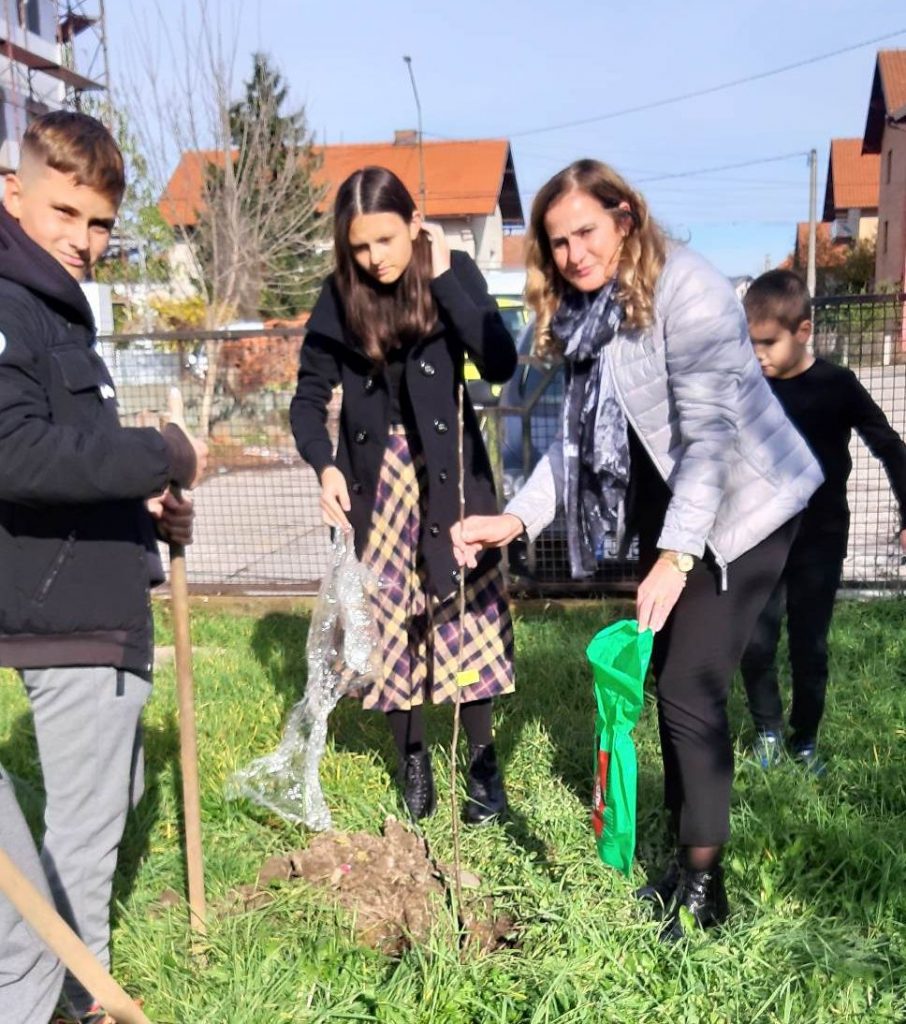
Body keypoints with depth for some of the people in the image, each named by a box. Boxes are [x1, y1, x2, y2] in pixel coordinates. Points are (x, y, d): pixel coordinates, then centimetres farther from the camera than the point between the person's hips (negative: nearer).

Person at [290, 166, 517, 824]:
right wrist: (325, 467, -17)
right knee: (388, 617, 5)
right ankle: (413, 756, 21)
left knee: (465, 606, 1)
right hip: (375, 473, 2)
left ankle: (483, 762, 15)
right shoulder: (340, 295, -3)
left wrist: (441, 279, -21)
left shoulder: (455, 270, -6)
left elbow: (500, 364, -18)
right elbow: (310, 395, -1)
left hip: (448, 466, -1)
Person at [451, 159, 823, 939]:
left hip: (743, 505, -8)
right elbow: (578, 436, 4)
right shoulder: (588, 312, 4)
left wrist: (675, 554, -33)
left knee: (691, 688, -9)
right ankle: (686, 855, 27)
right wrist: (518, 519, -9)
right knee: (667, 677, 10)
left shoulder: (686, 289, -20)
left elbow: (707, 430, -26)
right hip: (668, 508, 8)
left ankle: (703, 885, 9)